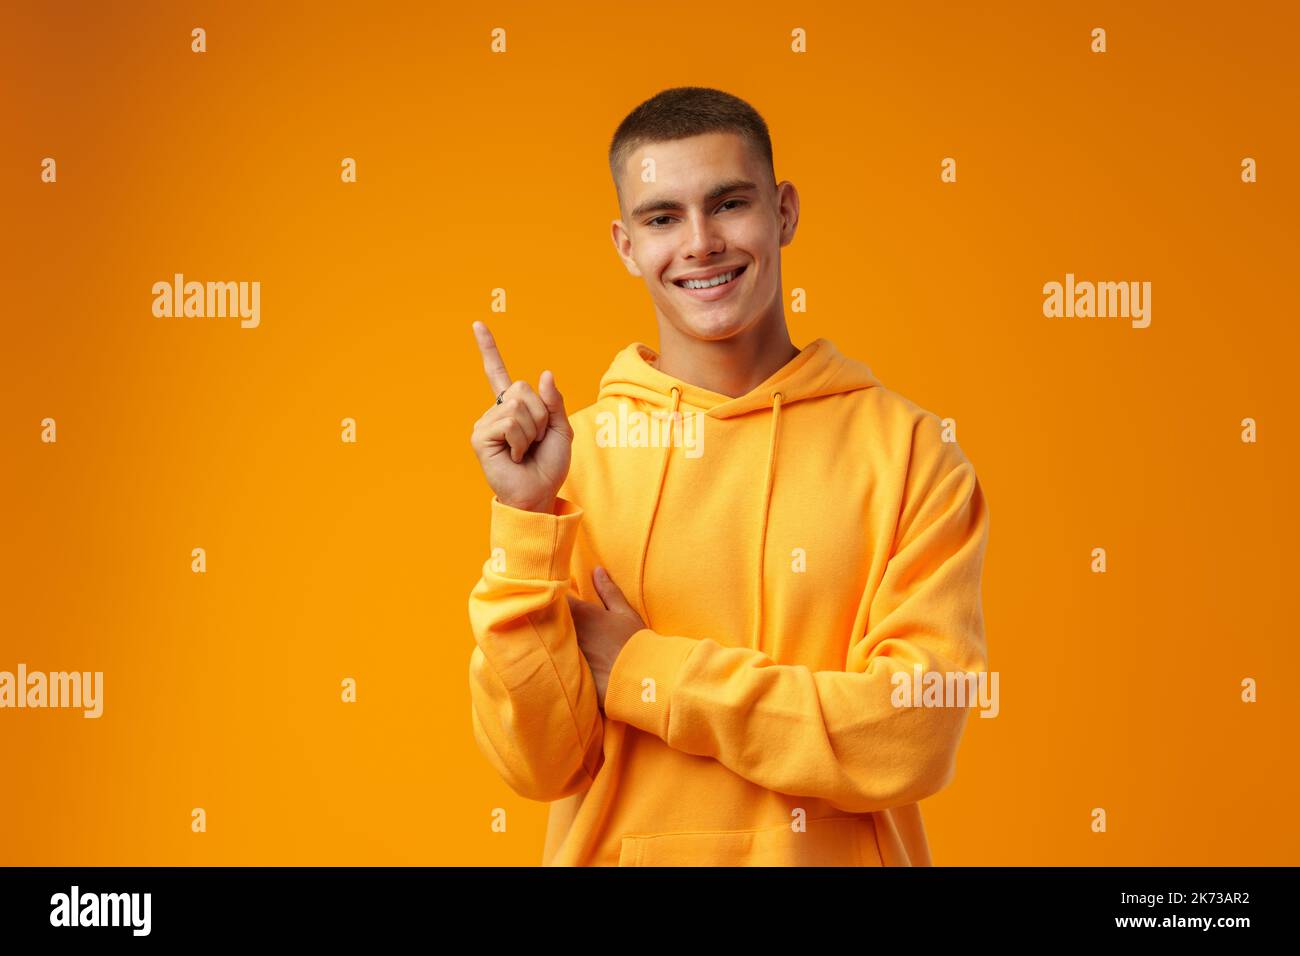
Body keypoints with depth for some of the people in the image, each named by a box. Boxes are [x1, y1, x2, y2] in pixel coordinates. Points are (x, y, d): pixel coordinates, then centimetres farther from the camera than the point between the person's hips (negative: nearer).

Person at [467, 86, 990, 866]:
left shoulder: (908, 450, -10)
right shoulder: (570, 456, -7)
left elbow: (915, 734, -17)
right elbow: (539, 764, -11)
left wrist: (644, 674, -16)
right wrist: (527, 522, -21)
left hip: (836, 852, 0)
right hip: (613, 848, 1)